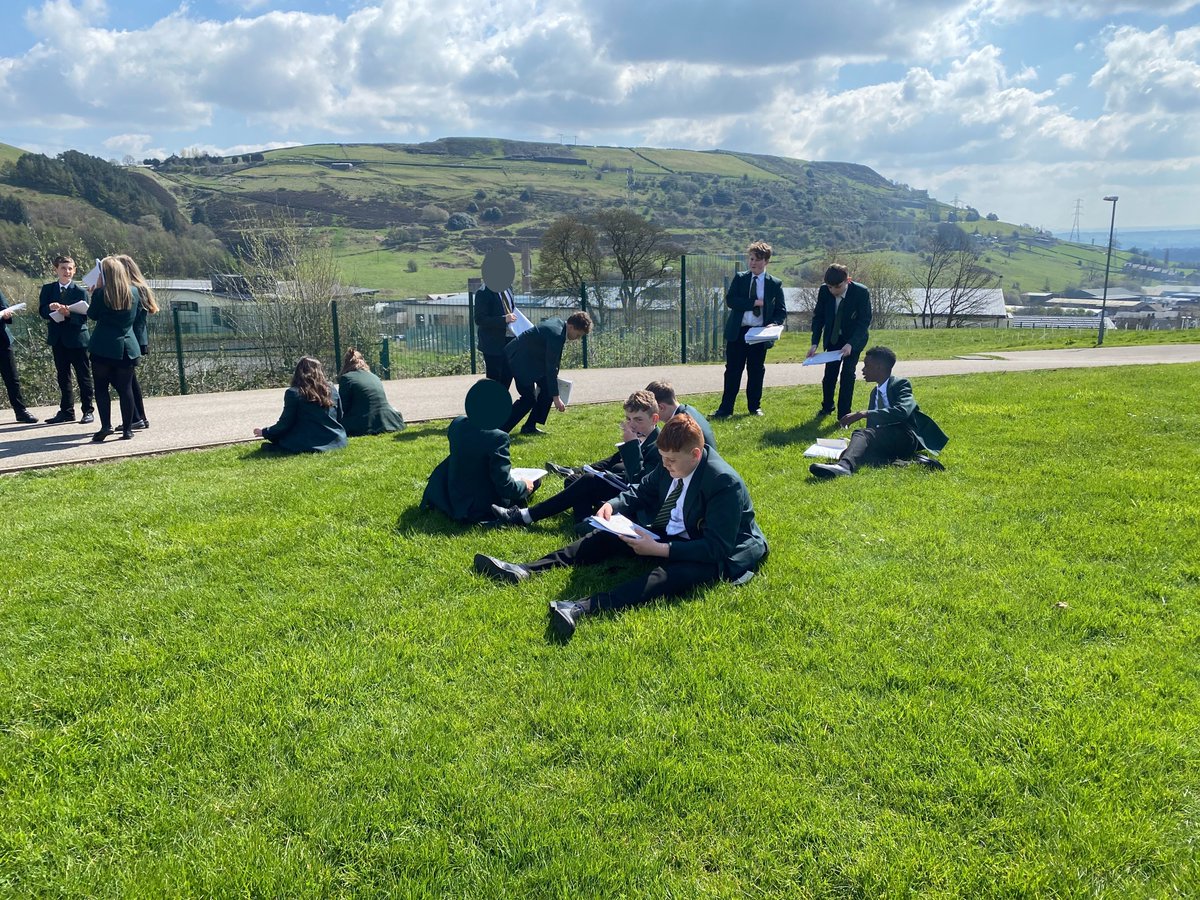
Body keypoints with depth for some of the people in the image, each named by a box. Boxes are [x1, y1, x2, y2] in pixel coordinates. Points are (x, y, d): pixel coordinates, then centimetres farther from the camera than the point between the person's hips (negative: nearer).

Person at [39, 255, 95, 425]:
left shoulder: (81, 292, -4)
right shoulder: (47, 289, 7)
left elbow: (84, 316, -10)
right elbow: (42, 311, -2)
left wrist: (69, 313, -28)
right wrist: (50, 308, -23)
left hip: (77, 339, -4)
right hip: (57, 339, 4)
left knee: (83, 376, 1)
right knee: (63, 377, 11)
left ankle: (88, 411, 7)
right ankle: (66, 411, 19)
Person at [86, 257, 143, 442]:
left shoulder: (100, 293, -10)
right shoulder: (134, 292, 2)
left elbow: (92, 315, 4)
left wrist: (95, 292, 5)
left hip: (103, 348, -3)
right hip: (127, 347, 3)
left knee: (101, 387, 5)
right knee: (125, 388, 6)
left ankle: (106, 426, -3)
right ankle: (127, 429, 7)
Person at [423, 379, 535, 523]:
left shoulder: (457, 424, -7)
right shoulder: (497, 437, -27)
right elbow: (504, 486, -24)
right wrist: (524, 486, -5)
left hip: (452, 502, 5)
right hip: (481, 510, -5)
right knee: (531, 484, 13)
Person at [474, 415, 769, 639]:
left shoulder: (725, 483, -26)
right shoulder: (672, 464, -4)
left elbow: (716, 548, -28)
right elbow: (642, 491, 12)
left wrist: (659, 549, -32)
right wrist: (613, 505, -10)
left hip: (719, 554, -9)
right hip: (669, 535, 9)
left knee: (669, 573, -39)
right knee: (608, 537, -4)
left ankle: (582, 608, -62)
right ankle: (525, 570, -15)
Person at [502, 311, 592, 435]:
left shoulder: (558, 322, 0)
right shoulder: (556, 335, -28)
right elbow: (550, 368, -27)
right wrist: (556, 397, -24)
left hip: (533, 357, 10)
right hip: (520, 359, -10)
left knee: (547, 387, 6)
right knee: (529, 398, -12)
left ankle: (529, 427, 9)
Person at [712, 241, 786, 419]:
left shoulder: (775, 284, 4)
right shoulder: (739, 279, 6)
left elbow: (781, 310, 3)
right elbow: (730, 300, -8)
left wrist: (774, 324, -17)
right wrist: (755, 302, -15)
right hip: (737, 332, 0)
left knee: (756, 371, 9)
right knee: (732, 371, 1)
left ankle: (755, 407, 22)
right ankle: (725, 409, 5)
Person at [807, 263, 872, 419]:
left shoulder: (861, 293, -27)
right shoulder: (824, 291, -18)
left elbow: (865, 321, -23)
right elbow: (818, 317, -8)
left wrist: (850, 344, -35)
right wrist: (814, 343, -17)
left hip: (854, 338, -3)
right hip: (833, 338, 3)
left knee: (847, 374, -9)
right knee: (829, 374, 9)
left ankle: (844, 415, 2)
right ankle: (827, 407, 33)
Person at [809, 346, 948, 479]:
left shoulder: (901, 384, 0)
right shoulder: (875, 392, 24)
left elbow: (902, 412, -21)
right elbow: (871, 427, 23)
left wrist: (863, 414, -26)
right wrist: (853, 447, 3)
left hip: (905, 438, -7)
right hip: (884, 442, 7)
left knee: (864, 434, -34)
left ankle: (845, 465, -63)